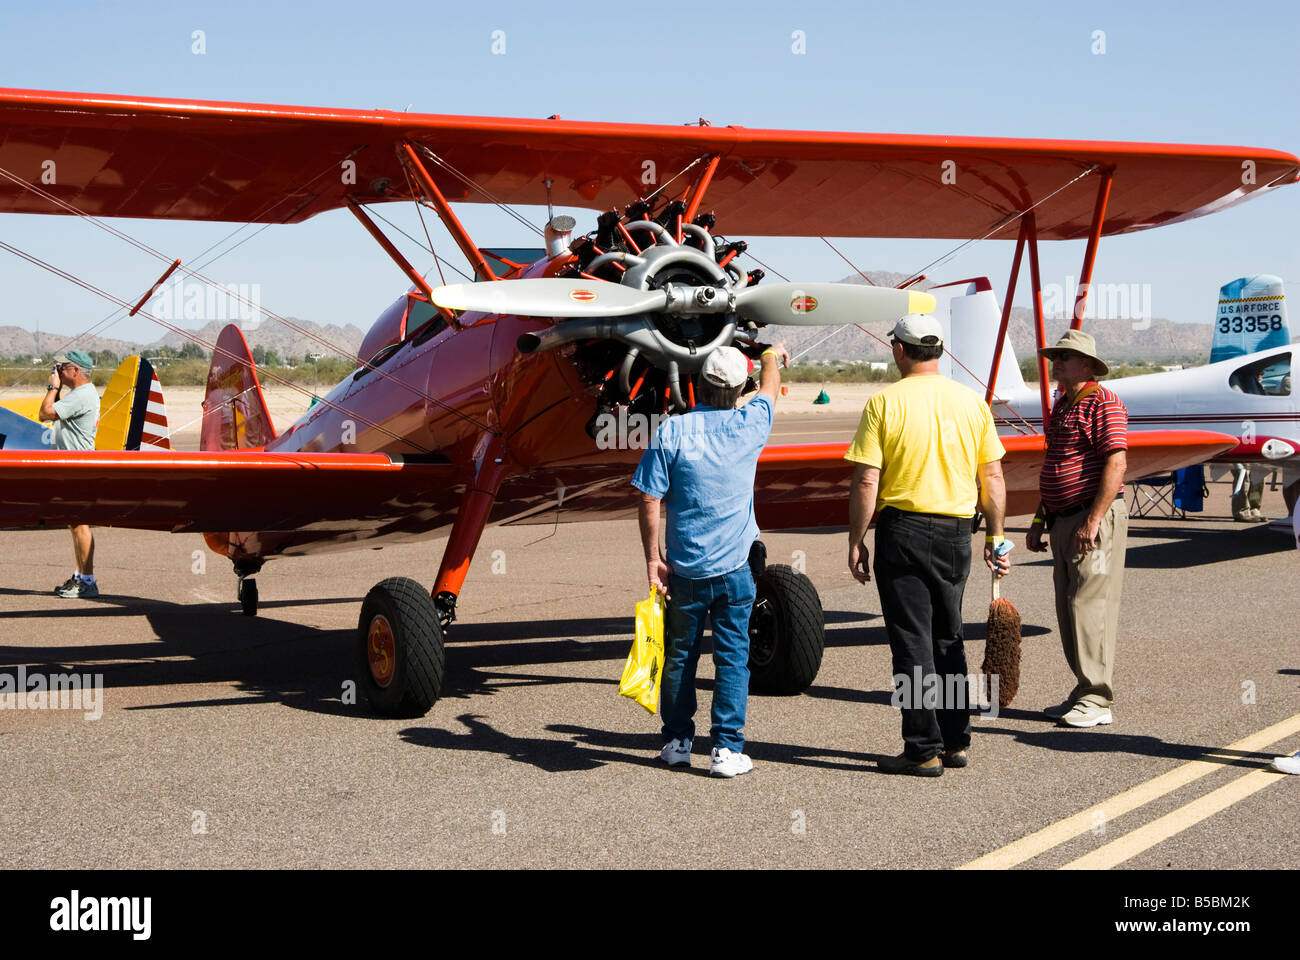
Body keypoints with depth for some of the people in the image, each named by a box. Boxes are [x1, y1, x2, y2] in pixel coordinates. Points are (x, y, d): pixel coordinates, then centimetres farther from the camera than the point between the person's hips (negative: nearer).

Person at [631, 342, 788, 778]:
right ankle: (727, 749, 2)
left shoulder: (671, 431, -8)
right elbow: (770, 386, 21)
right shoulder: (749, 426, -2)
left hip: (685, 569, 0)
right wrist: (772, 356, 42)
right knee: (732, 656, 4)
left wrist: (653, 559, 0)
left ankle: (676, 742, 22)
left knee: (679, 655, 11)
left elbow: (650, 500, -8)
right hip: (735, 567, 0)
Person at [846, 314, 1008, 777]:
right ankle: (956, 742, 21)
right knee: (947, 639, 17)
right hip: (956, 534, 4)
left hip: (902, 530, -4)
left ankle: (924, 749, 4)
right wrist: (995, 537, 13)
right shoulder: (972, 401, 4)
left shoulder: (885, 402, -8)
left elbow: (866, 482, -11)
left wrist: (855, 541, -3)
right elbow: (993, 478, 6)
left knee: (912, 643, 2)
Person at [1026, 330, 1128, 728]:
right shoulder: (1061, 405, 19)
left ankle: (1096, 700, -7)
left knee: (1089, 605, -10)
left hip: (1094, 519, -10)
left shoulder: (1103, 403, -11)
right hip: (1062, 520, 10)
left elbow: (1116, 464, -19)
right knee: (1069, 609, 10)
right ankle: (1085, 692, 17)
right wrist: (1040, 520, 22)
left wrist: (1093, 521, -23)